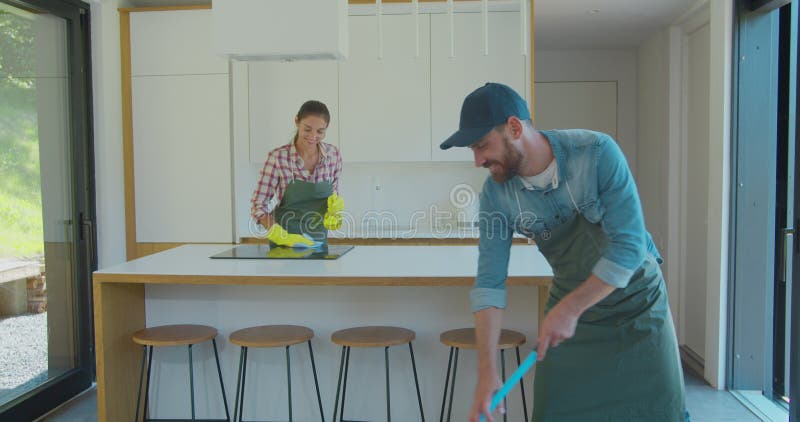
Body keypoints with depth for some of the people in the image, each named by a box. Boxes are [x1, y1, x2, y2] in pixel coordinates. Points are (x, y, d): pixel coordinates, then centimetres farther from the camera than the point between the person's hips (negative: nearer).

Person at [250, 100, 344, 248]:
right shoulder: (277, 157, -14)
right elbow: (258, 205, -11)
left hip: (319, 242, 3)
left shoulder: (333, 154, -4)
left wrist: (335, 205, -11)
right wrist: (281, 236, -24)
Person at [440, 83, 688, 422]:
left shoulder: (597, 153, -25)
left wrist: (569, 310, -27)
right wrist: (486, 369, -20)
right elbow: (489, 282, -13)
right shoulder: (496, 193, -15)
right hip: (569, 304, 3)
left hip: (636, 300, -2)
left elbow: (629, 245, -26)